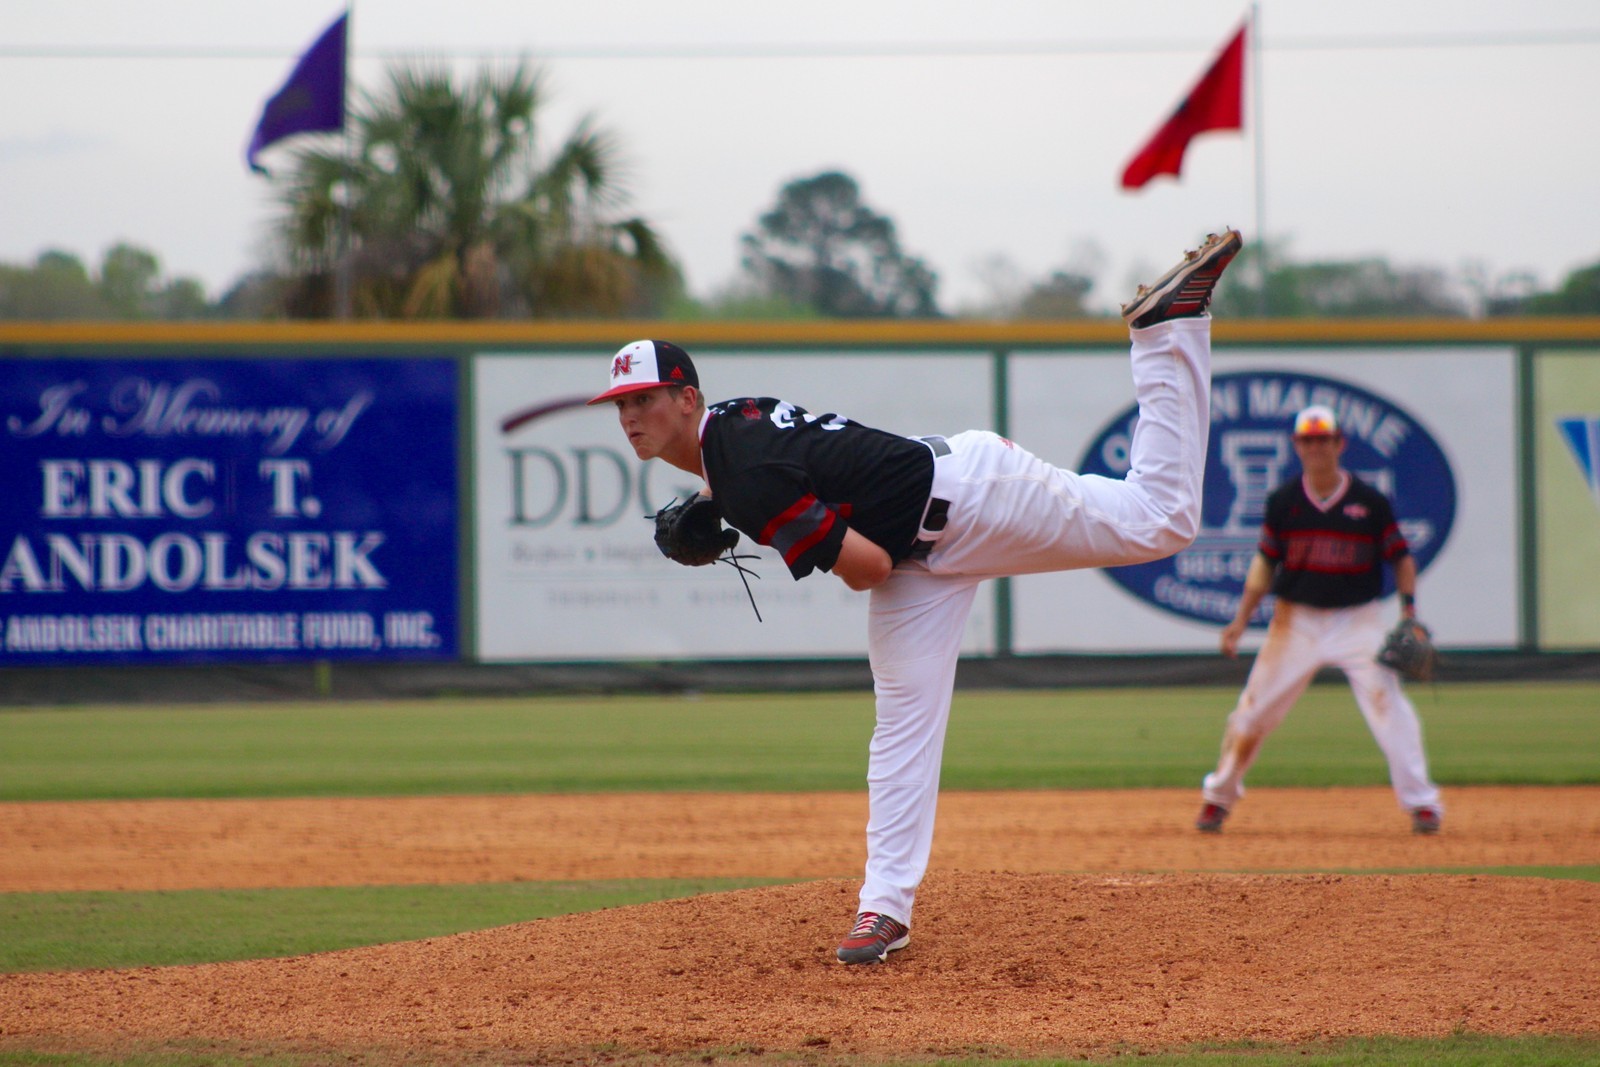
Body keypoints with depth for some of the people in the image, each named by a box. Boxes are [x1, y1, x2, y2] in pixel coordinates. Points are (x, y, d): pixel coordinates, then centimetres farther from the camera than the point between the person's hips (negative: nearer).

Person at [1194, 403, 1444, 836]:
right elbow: (1265, 561, 9)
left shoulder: (1370, 502, -3)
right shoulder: (1283, 501, 2)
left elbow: (1401, 558, 4)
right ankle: (1218, 797, 18)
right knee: (1254, 709, 2)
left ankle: (1422, 804, -8)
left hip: (1357, 621, -2)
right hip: (1296, 619, 2)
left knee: (1387, 704, -15)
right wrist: (1241, 619, 2)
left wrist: (1409, 613, -7)